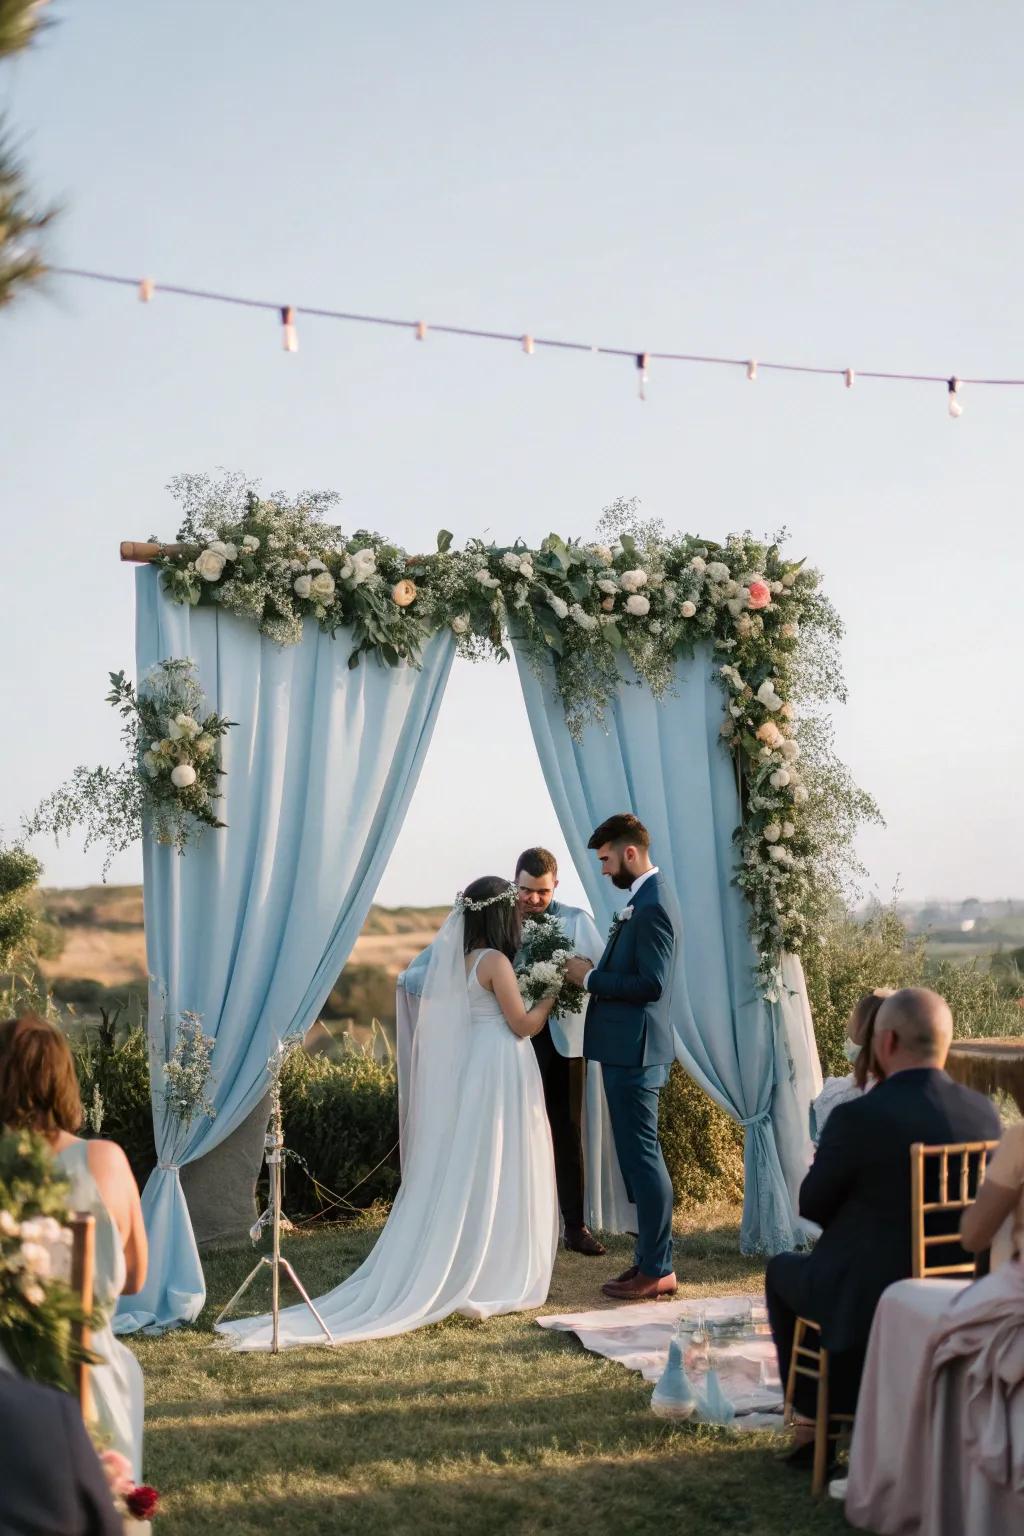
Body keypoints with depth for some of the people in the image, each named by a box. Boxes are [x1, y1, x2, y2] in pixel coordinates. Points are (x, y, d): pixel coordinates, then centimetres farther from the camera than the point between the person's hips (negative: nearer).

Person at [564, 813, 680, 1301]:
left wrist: (591, 977, -14)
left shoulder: (652, 907, -18)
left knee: (642, 1159, -4)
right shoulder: (644, 899, 14)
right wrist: (594, 975, 7)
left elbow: (651, 984, -23)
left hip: (635, 1052, -11)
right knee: (639, 1157, 16)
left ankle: (657, 1270, 2)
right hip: (628, 1050, 11)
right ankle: (652, 1257, 24)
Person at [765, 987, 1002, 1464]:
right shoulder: (984, 1113, -8)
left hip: (868, 1301, -5)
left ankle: (814, 1423, 31)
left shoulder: (857, 1118, -23)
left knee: (782, 1271, 27)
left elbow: (812, 1204, -7)